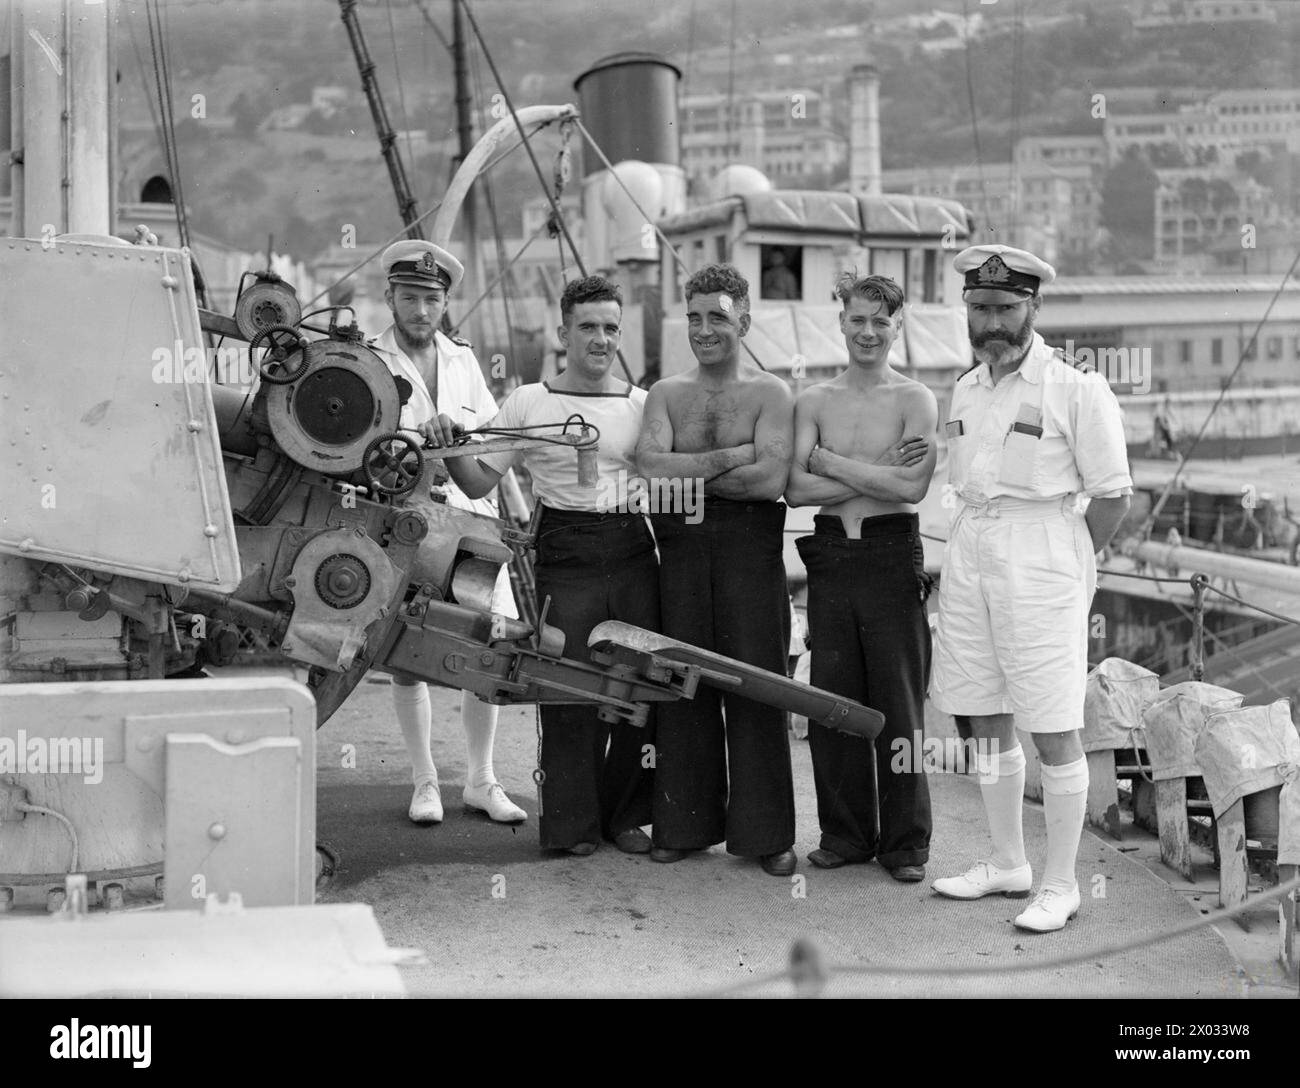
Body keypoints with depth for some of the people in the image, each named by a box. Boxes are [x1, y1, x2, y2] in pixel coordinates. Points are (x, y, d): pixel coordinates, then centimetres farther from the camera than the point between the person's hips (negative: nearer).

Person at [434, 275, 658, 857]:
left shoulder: (643, 404, 10)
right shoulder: (528, 402, 5)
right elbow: (479, 481, 4)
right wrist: (449, 447, -12)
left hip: (633, 551, 2)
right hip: (565, 553, -2)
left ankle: (625, 816, 18)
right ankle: (571, 823, 10)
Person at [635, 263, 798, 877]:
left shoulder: (770, 394, 3)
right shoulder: (666, 394, 13)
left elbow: (771, 478, -12)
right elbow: (651, 468, -4)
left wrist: (687, 473, -7)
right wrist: (730, 457, -9)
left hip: (750, 549, -3)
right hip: (681, 549, 3)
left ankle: (765, 832, 8)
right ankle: (686, 824, 17)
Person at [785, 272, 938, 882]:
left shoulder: (915, 401, 1)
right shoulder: (814, 401, 10)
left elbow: (912, 487, -14)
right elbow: (796, 489, -2)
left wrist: (830, 460, -7)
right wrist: (877, 474, -9)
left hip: (893, 557, -3)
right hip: (830, 557, 3)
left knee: (898, 701, 0)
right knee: (831, 698, 6)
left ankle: (906, 842, 11)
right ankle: (844, 834, 19)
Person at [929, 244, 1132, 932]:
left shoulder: (1076, 387, -8)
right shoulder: (965, 388, 12)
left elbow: (1113, 495, -6)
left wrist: (1063, 565, -2)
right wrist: (976, 548, 9)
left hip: (1040, 554, -7)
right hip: (968, 551, 7)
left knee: (1053, 731, -2)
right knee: (987, 719, 13)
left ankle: (1060, 885, 9)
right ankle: (1007, 863, 28)